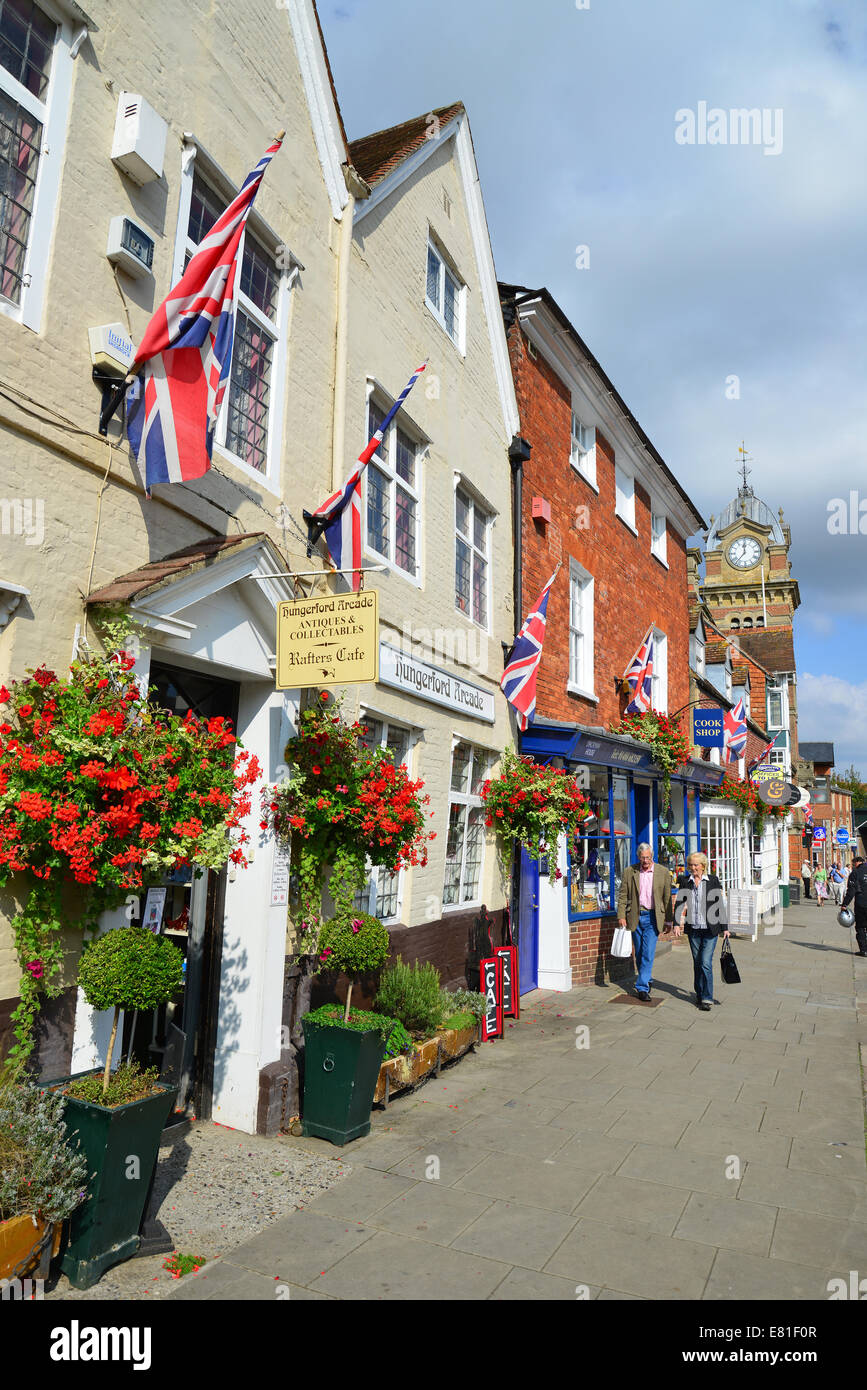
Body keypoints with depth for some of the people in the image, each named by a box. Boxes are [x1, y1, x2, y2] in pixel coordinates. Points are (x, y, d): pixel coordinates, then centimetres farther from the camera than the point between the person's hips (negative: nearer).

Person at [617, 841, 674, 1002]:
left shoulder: (663, 872, 0)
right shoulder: (630, 872, 1)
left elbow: (667, 898, 4)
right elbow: (623, 895, 4)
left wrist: (668, 921, 4)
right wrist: (622, 916, -4)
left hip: (653, 917, -2)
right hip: (635, 916, 2)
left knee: (648, 953, -9)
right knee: (639, 953, 11)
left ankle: (642, 987, -5)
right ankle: (647, 980, 31)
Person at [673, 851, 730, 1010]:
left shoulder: (713, 880, 0)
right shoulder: (684, 881, 5)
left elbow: (721, 904, 2)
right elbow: (679, 903, 5)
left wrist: (725, 927, 2)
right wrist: (677, 924, -5)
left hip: (710, 929, -3)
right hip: (693, 929, 3)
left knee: (706, 963, -9)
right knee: (697, 963, 10)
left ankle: (707, 999, -3)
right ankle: (699, 994, 23)